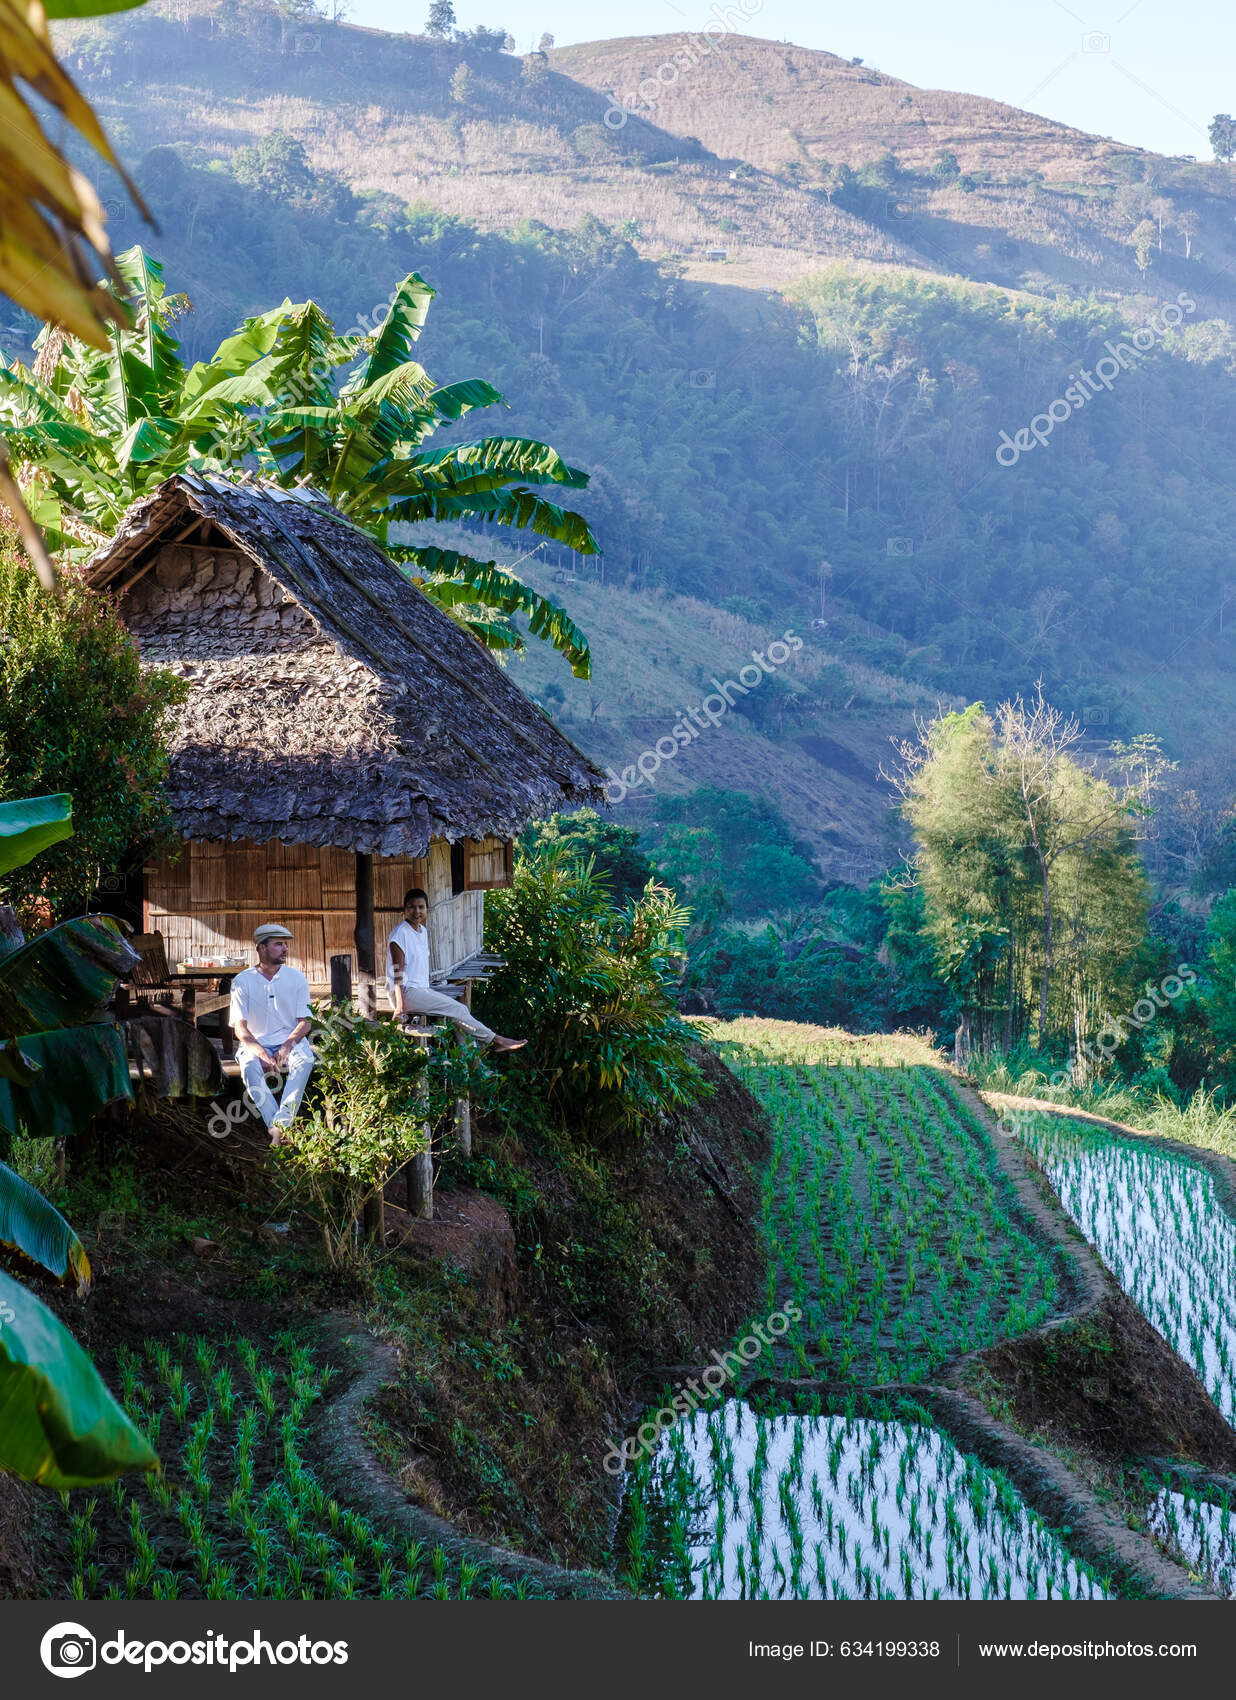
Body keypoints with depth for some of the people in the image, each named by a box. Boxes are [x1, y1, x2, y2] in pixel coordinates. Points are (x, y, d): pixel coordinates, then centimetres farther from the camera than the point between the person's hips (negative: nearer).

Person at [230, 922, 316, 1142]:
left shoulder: (296, 978, 5)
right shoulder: (242, 981, 1)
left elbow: (305, 1022, 2)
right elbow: (239, 1027, -4)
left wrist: (286, 1047, -18)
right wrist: (261, 1052, -22)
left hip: (290, 1040, 1)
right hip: (256, 1044, -1)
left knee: (305, 1060, -34)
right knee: (249, 1067, -35)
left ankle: (280, 1125, -44)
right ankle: (278, 1127, -42)